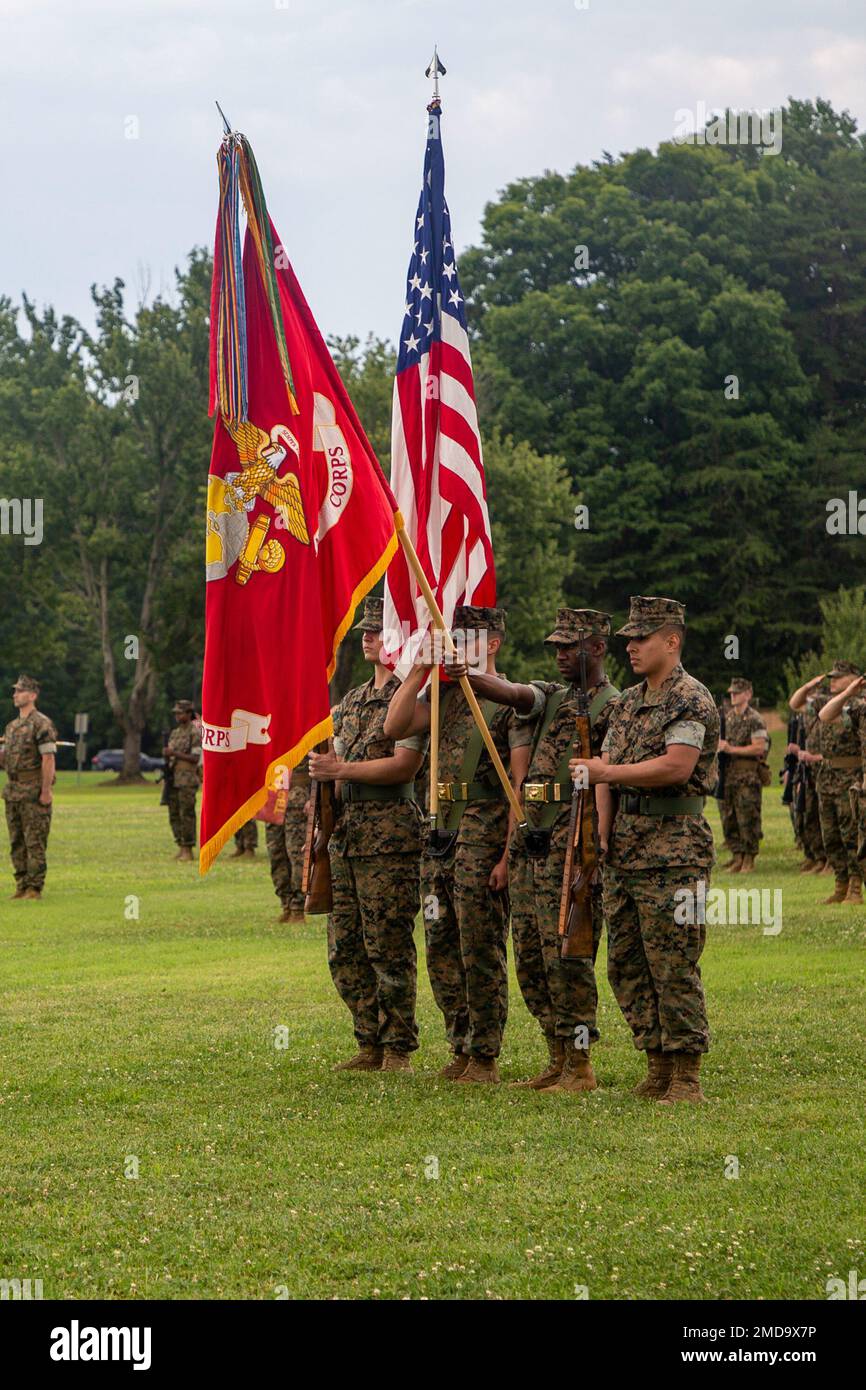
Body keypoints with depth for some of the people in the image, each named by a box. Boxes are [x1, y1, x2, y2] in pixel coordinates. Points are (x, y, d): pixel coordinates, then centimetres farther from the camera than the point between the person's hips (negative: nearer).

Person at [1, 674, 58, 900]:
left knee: (35, 842, -6)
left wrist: (46, 791, -19)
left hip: (34, 791, -8)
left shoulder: (41, 723, -10)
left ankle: (35, 888, -4)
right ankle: (22, 886, 15)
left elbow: (48, 759, -15)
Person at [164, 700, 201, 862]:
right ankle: (180, 848, 14)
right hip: (173, 778, 8)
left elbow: (195, 758, -14)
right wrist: (166, 754, -3)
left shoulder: (195, 733, -7)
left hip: (187, 779, -8)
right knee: (174, 815, 7)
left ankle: (188, 850, -7)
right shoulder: (175, 733, 17)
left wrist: (175, 753, -19)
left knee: (187, 814, -9)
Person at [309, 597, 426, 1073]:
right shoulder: (352, 700, 19)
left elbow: (404, 765, -16)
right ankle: (369, 1046, 16)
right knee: (344, 949, 8)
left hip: (389, 833, -8)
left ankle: (398, 1050, 0)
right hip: (346, 833, 8)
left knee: (388, 947, -7)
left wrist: (341, 770, -16)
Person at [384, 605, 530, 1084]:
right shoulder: (442, 696, 14)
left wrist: (510, 853, -17)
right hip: (440, 837, 7)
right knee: (441, 951, 10)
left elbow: (522, 786, -10)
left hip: (484, 840, -7)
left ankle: (485, 1058, 3)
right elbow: (395, 727, 0)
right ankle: (461, 1049, 19)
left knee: (482, 953, -4)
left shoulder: (511, 701, -6)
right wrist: (419, 668, -3)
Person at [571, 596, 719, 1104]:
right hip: (625, 853, 9)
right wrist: (604, 830, 1)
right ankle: (658, 1067, 17)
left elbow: (676, 766, -21)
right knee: (626, 966, 10)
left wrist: (610, 773, -21)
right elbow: (607, 768, 15)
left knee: (674, 967, -9)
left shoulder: (691, 699, -9)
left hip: (673, 853, -9)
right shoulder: (627, 702, 17)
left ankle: (687, 1078, -4)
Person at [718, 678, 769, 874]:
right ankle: (737, 856, 16)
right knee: (728, 817, 8)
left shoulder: (754, 719, -8)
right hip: (727, 773, 8)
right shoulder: (727, 716, 15)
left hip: (748, 775, -7)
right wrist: (720, 745, 3)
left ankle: (749, 859, 0)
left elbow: (759, 748, -16)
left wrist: (732, 749, -17)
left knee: (747, 818, -5)